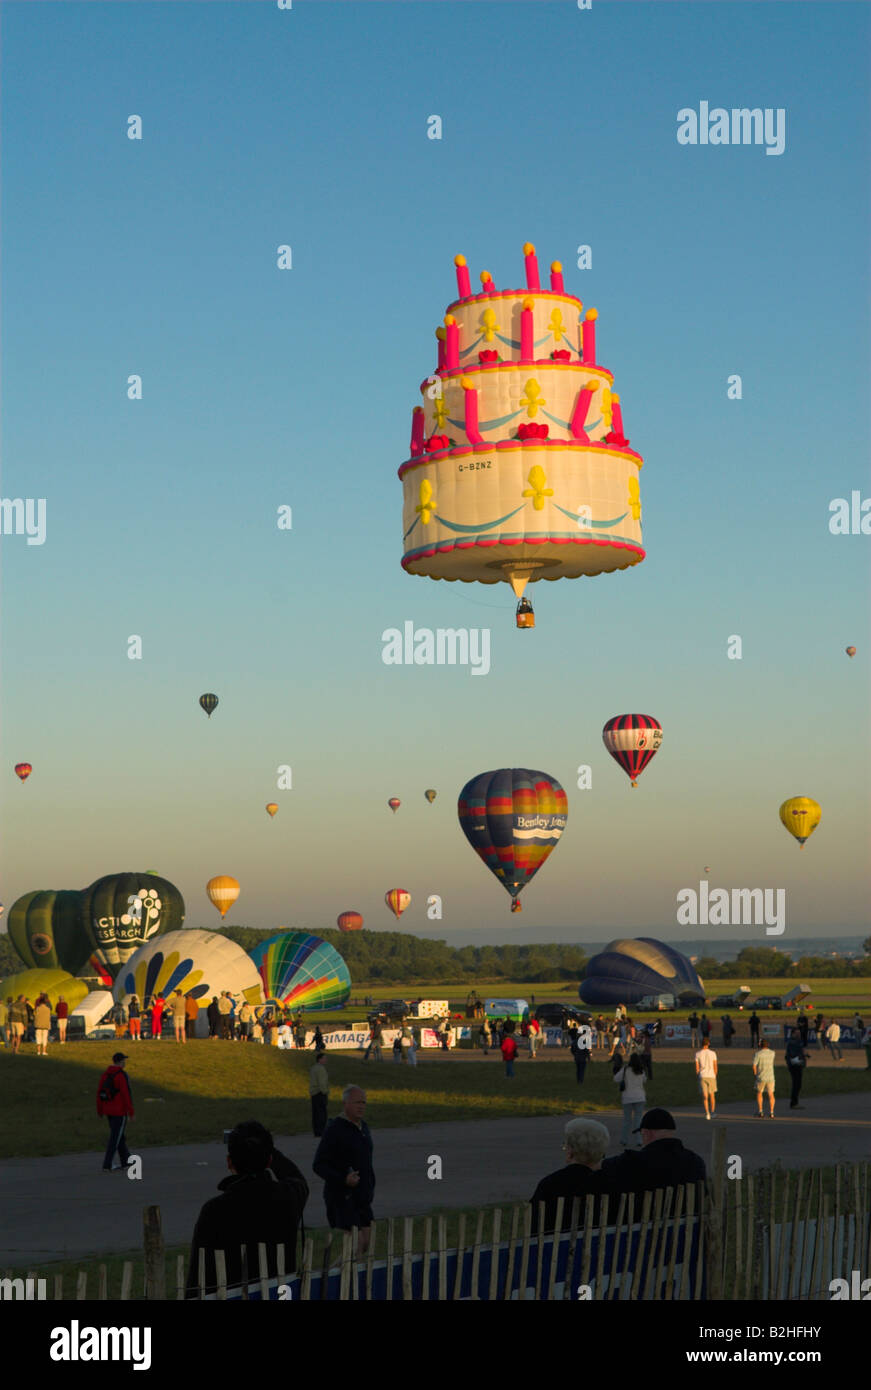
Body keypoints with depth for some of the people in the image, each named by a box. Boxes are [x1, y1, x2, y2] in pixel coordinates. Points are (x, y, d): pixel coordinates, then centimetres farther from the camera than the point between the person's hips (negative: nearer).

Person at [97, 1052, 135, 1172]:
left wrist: (100, 1110, 15)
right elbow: (126, 1095, -21)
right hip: (120, 1111, -8)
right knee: (114, 1139, -5)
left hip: (108, 1110, 8)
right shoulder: (122, 1076, -19)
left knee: (120, 1135, 20)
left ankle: (126, 1161, 29)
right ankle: (107, 1165, -8)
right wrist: (131, 1112, -15)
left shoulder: (105, 1074, 4)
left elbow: (99, 1092, 7)